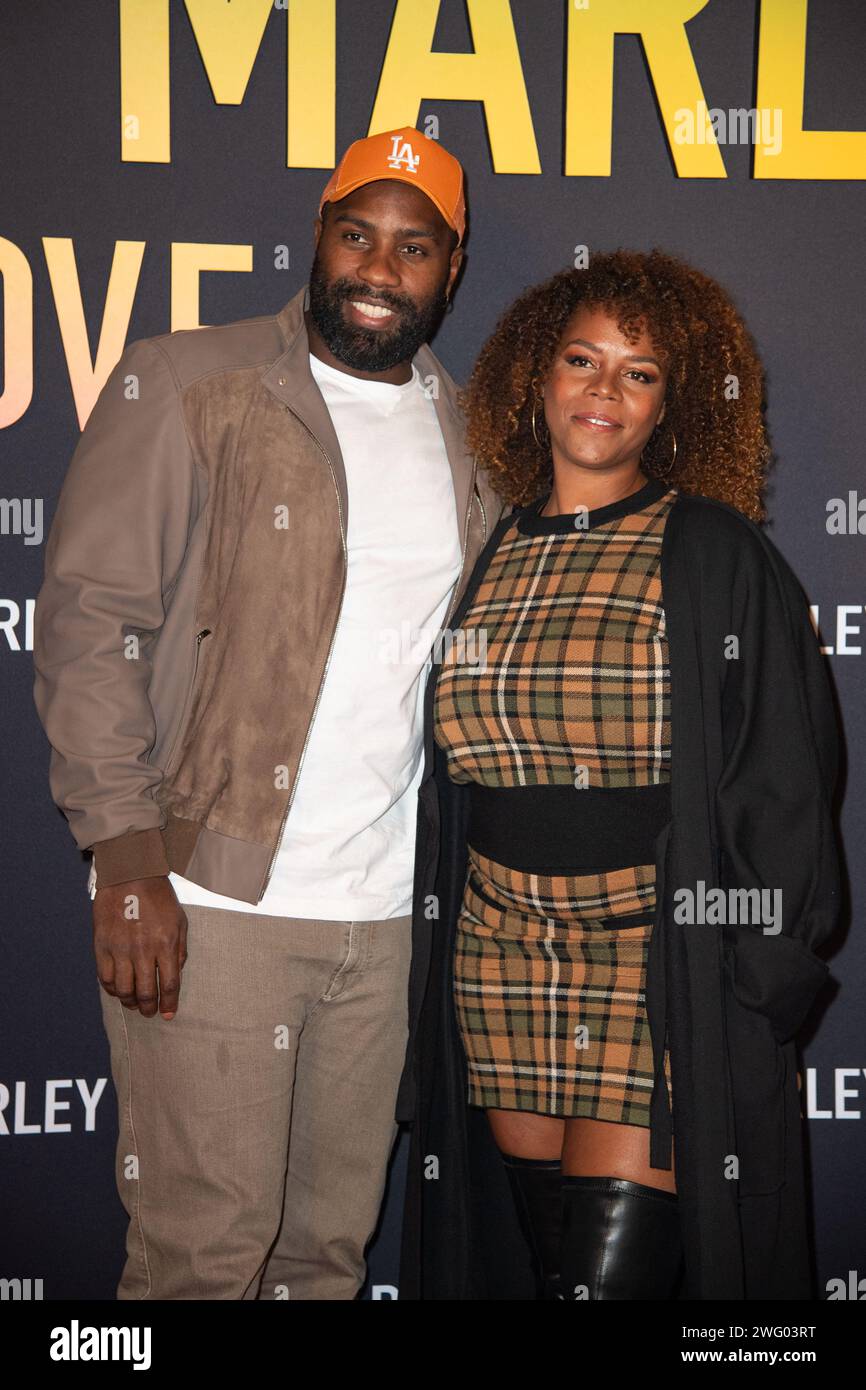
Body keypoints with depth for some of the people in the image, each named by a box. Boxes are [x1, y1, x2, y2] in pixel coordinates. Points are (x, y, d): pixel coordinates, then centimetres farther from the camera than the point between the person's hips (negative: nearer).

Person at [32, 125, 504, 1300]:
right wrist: (126, 858, -14)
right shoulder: (187, 387, -2)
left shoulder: (472, 441, 13)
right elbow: (91, 619, -7)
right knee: (207, 1244, -1)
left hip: (386, 910, 5)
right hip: (212, 898, -4)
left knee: (332, 1238, 12)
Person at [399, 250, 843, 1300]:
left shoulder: (716, 556, -4)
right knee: (530, 1251, 11)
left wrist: (754, 988, -8)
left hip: (664, 958, -4)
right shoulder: (486, 556, 10)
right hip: (502, 952, 5)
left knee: (612, 1263, -7)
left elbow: (782, 785, -5)